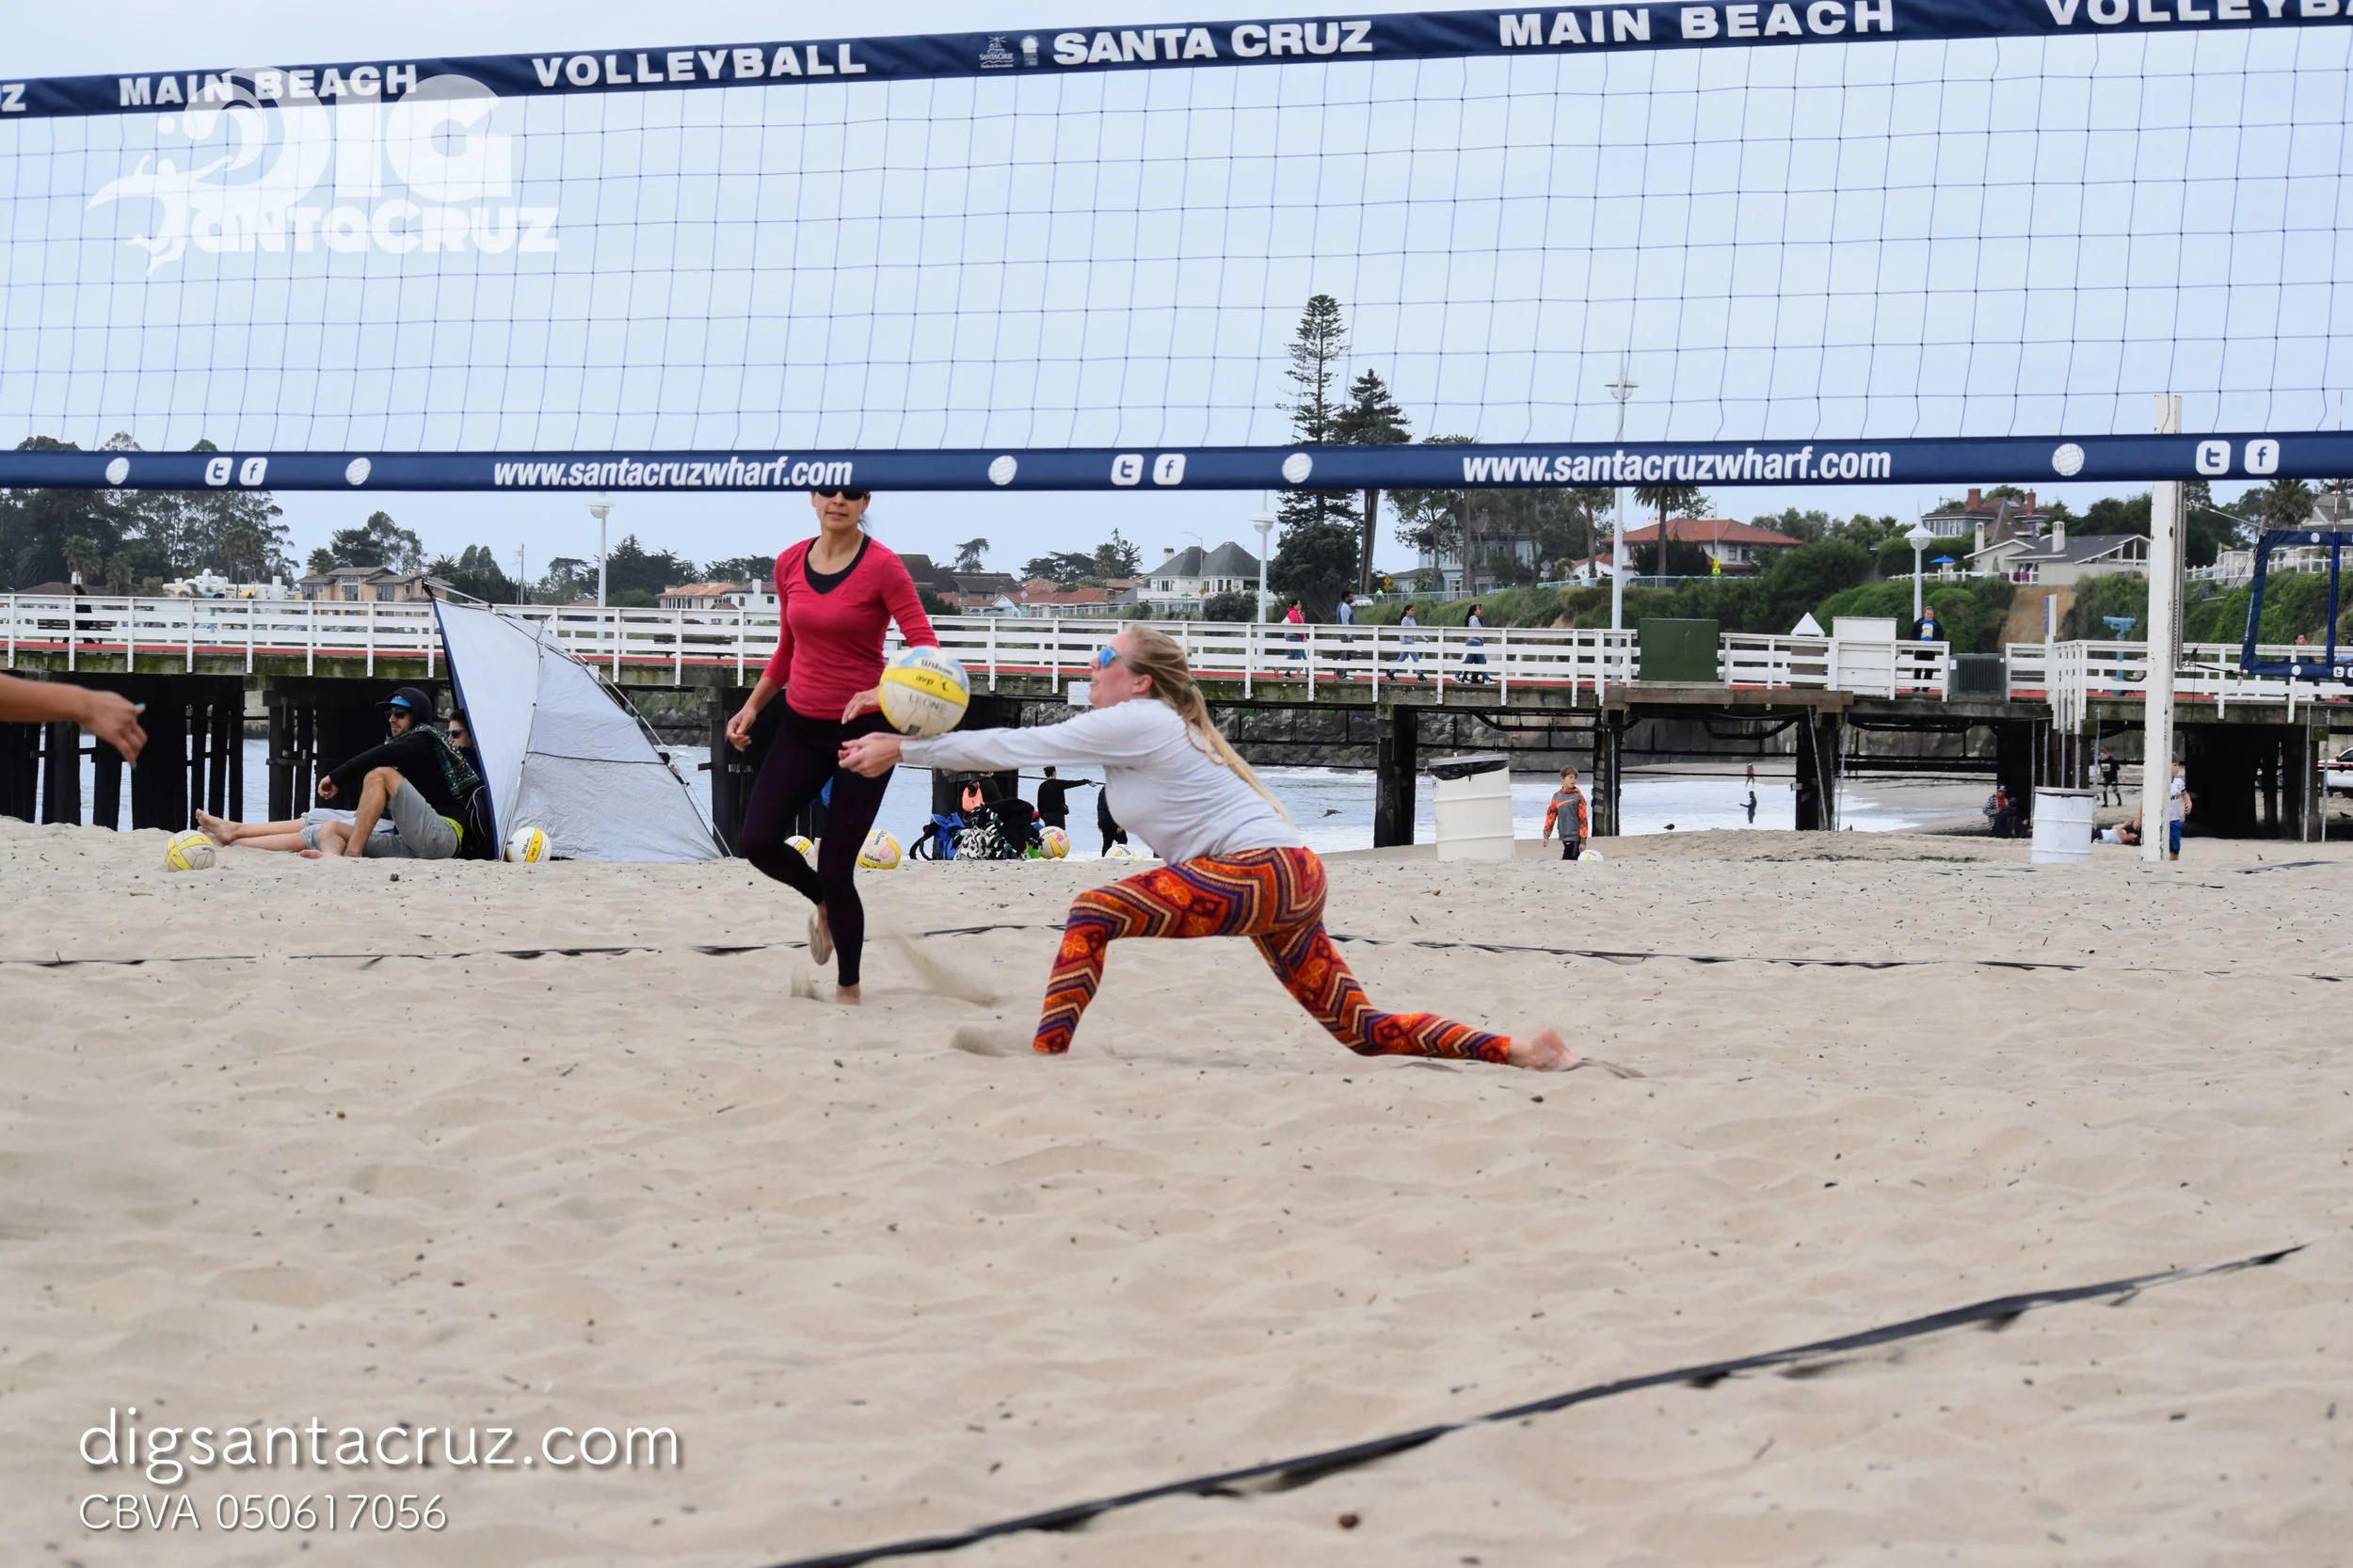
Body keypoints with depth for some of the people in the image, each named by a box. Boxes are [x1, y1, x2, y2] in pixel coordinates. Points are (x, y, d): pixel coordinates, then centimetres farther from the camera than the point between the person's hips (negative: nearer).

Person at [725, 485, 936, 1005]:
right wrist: (752, 706, 10)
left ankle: (849, 991, 18)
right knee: (758, 841, -12)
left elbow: (926, 650, -20)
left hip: (862, 729, -5)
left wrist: (885, 691, -36)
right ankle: (823, 902, 22)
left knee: (836, 869, -3)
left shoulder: (882, 567, -14)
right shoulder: (790, 564, 2)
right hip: (802, 726, 5)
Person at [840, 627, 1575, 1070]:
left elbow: (1012, 748, -5)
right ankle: (1519, 1051, 4)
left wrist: (901, 750, 0)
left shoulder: (1136, 721, -7)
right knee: (1362, 1031, 9)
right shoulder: (1139, 729, 21)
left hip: (1261, 870, -11)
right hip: (1291, 881, 11)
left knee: (1093, 915, -17)